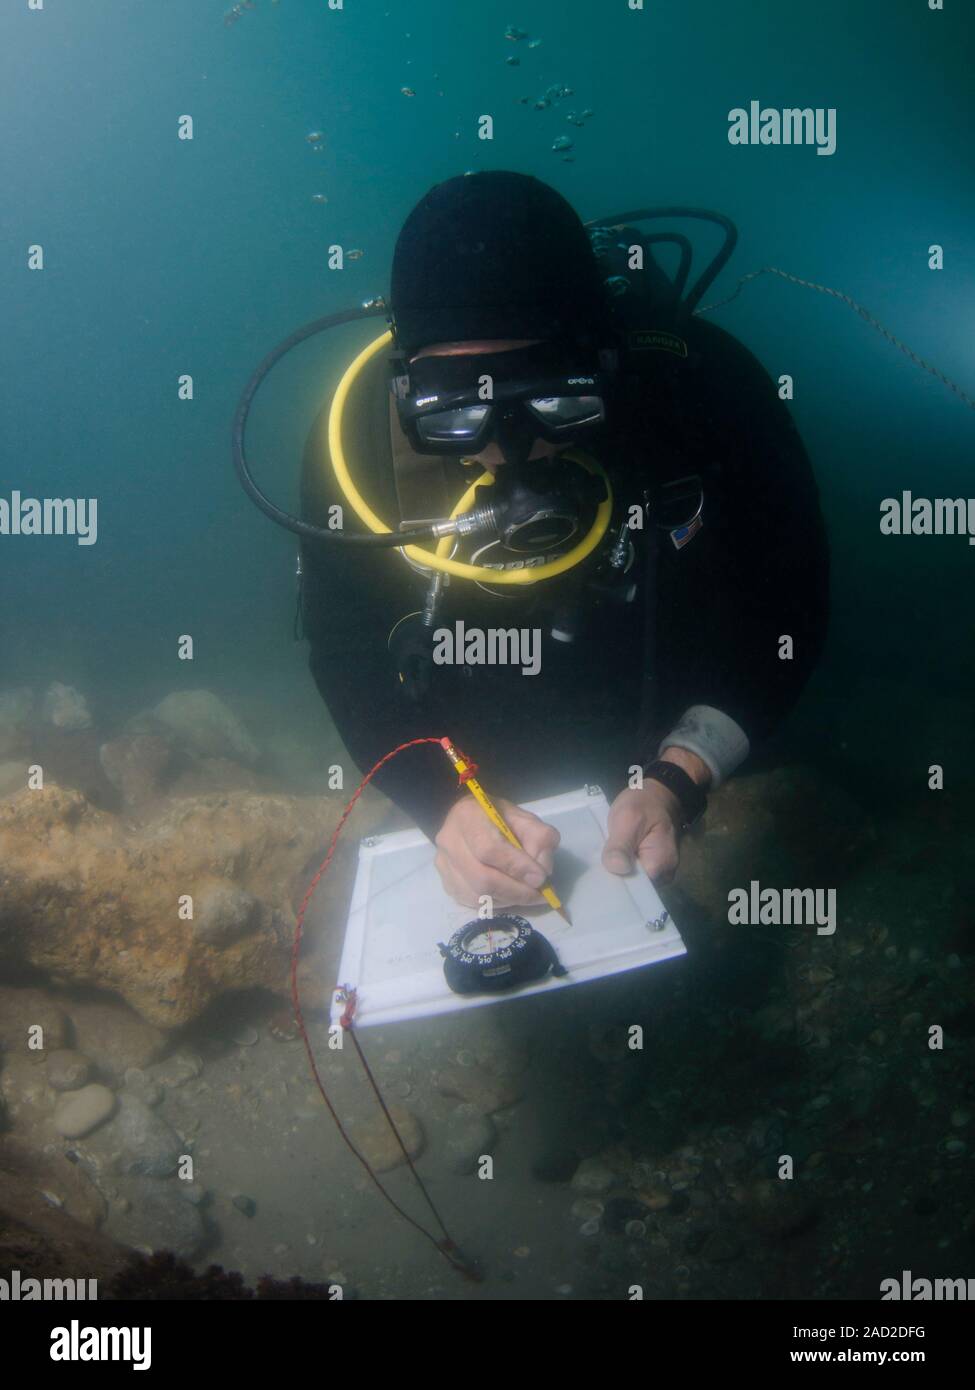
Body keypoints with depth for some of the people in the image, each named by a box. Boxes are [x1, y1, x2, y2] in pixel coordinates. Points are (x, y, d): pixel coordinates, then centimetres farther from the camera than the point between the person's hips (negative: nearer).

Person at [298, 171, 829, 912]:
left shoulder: (702, 386, -32)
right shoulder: (361, 431, -29)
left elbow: (784, 604, -21)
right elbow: (346, 649, -21)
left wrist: (679, 780, -34)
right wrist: (447, 801, -37)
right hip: (476, 764, 1)